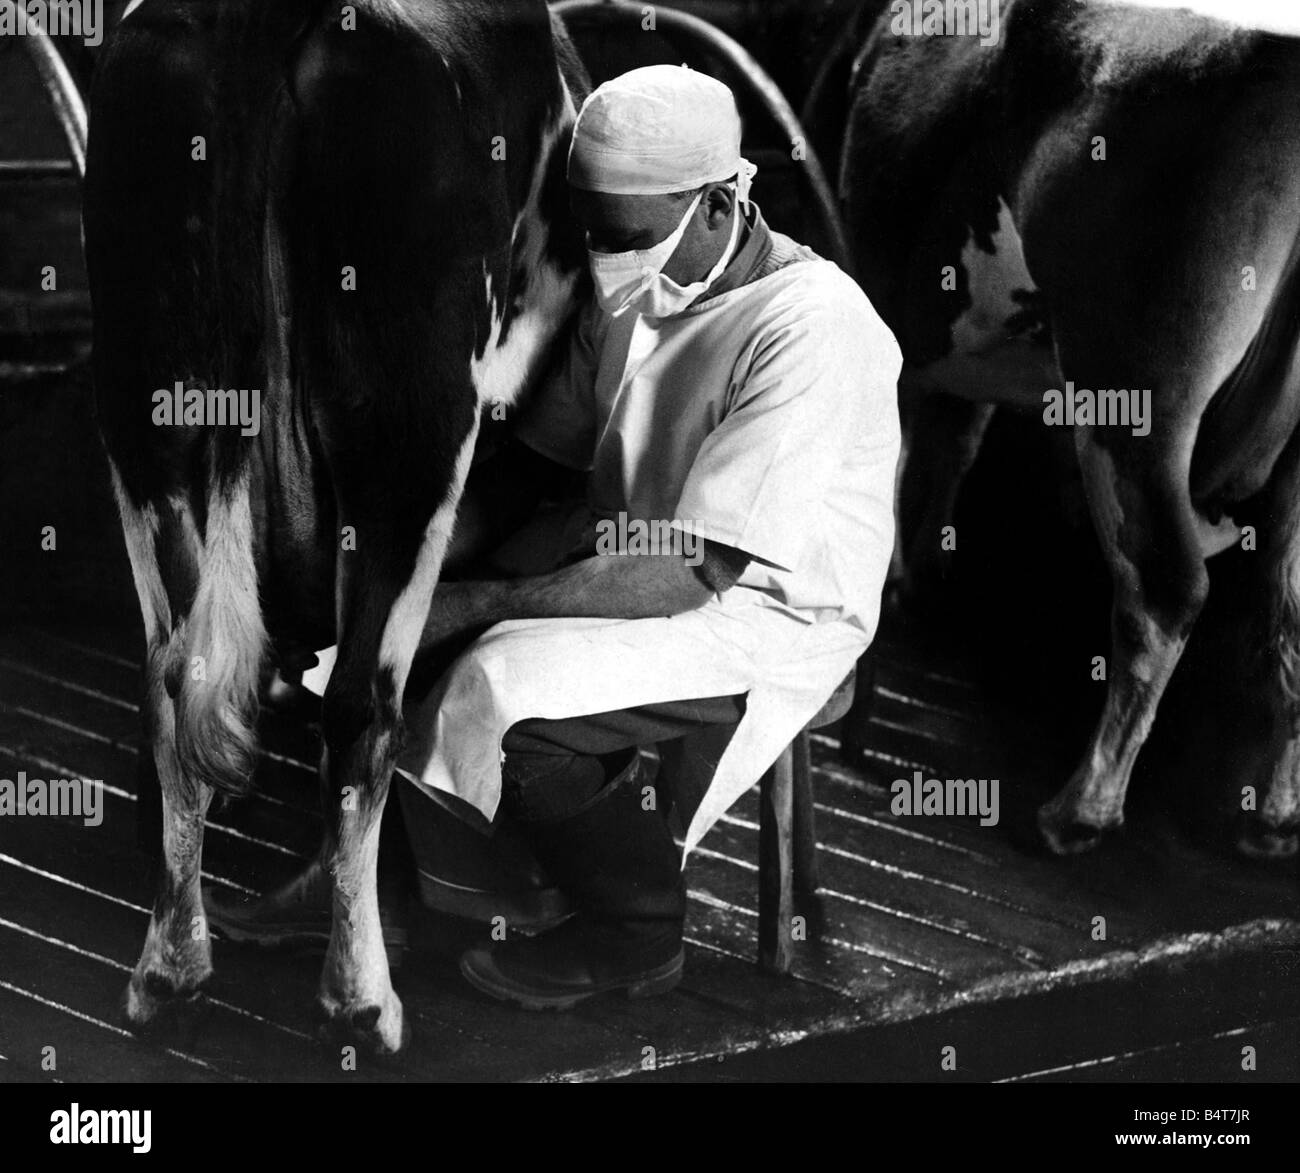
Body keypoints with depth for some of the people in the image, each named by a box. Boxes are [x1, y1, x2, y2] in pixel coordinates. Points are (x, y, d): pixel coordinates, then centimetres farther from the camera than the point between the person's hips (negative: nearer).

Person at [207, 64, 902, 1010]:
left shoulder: (813, 329, -25)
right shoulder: (633, 295, 1)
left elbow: (689, 574, -28)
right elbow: (547, 450, 13)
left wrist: (471, 607, -29)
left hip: (773, 616, -8)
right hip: (637, 569, 8)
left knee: (505, 682, -29)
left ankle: (631, 936, -4)